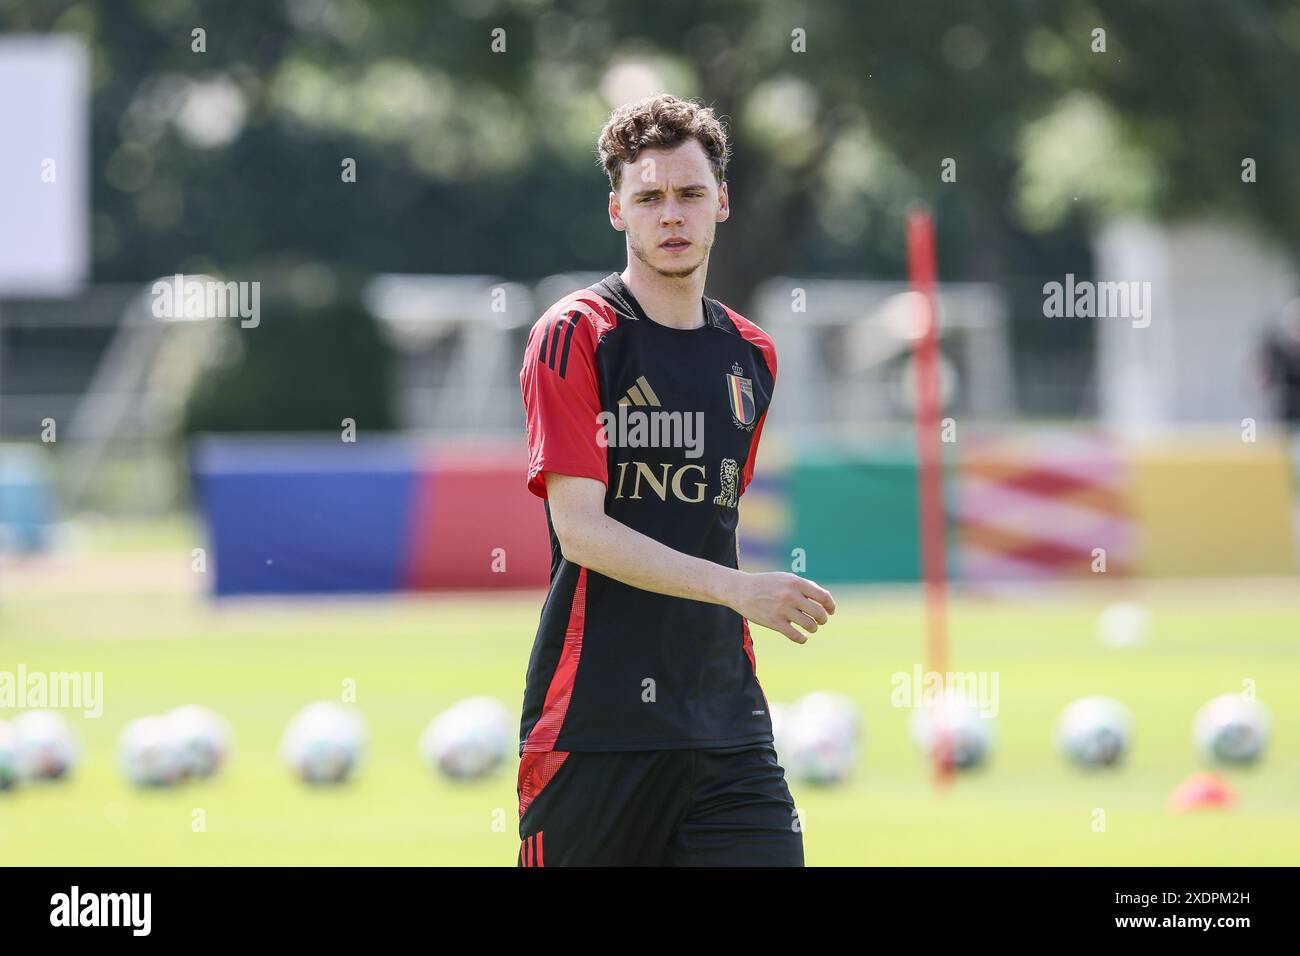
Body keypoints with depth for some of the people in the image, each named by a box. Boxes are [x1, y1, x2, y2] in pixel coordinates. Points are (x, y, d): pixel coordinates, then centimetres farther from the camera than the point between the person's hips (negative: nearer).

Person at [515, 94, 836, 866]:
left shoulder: (752, 355, 14)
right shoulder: (574, 336, -5)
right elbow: (579, 529, -14)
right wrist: (734, 587, -22)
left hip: (725, 724, 5)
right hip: (592, 725, -5)